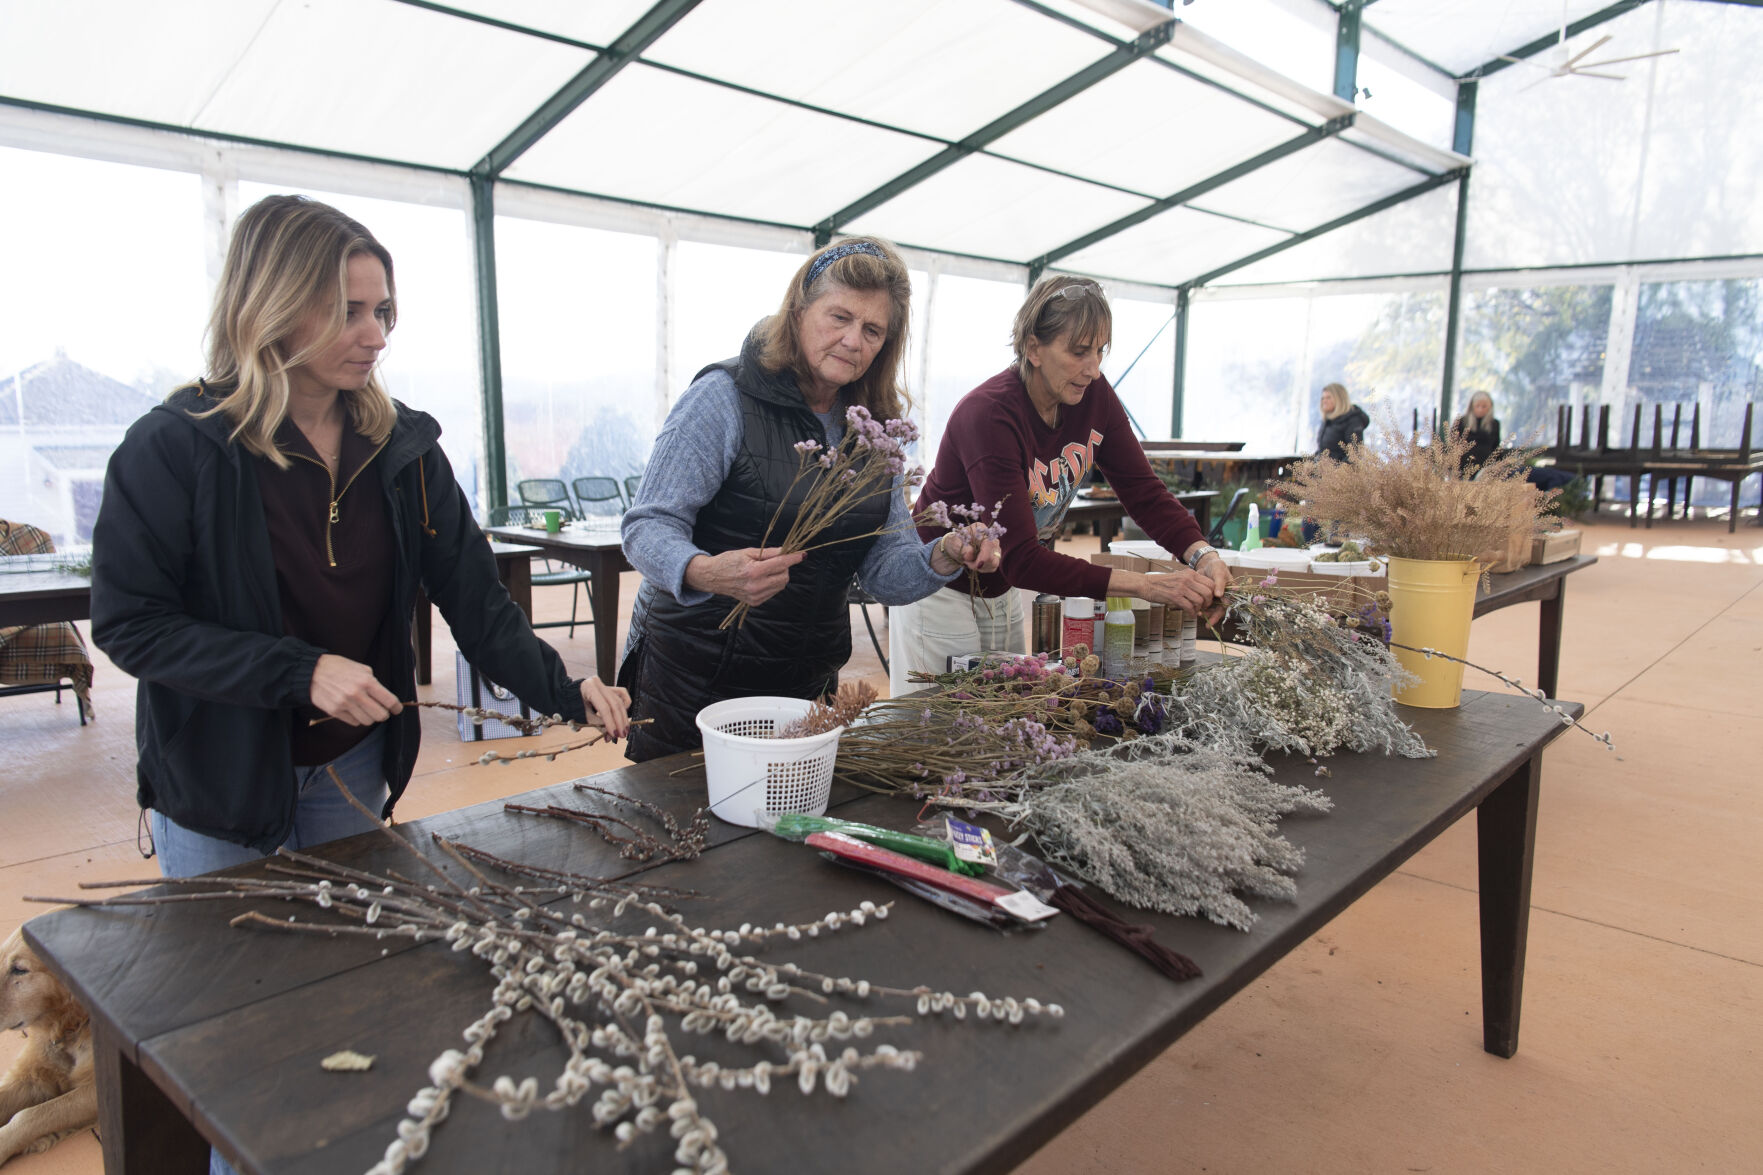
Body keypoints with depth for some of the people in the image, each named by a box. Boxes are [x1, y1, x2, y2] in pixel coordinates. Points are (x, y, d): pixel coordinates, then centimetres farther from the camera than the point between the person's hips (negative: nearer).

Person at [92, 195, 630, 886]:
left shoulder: (403, 444, -4)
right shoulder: (172, 447, -16)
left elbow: (471, 594, -7)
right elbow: (129, 624, -17)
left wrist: (563, 691, -20)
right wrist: (302, 671, -26)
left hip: (354, 766, 4)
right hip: (218, 773, -4)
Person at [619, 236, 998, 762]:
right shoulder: (726, 396, -12)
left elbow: (884, 571, 4)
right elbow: (649, 527, -16)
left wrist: (942, 557, -17)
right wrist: (705, 573, -37)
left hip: (808, 680, 5)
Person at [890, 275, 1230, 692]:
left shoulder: (1093, 397, -8)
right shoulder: (988, 415, -29)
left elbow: (1143, 490, -4)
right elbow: (1020, 559, -33)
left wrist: (1202, 553, -23)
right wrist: (1145, 585, -36)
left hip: (999, 592, 7)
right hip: (939, 592, -7)